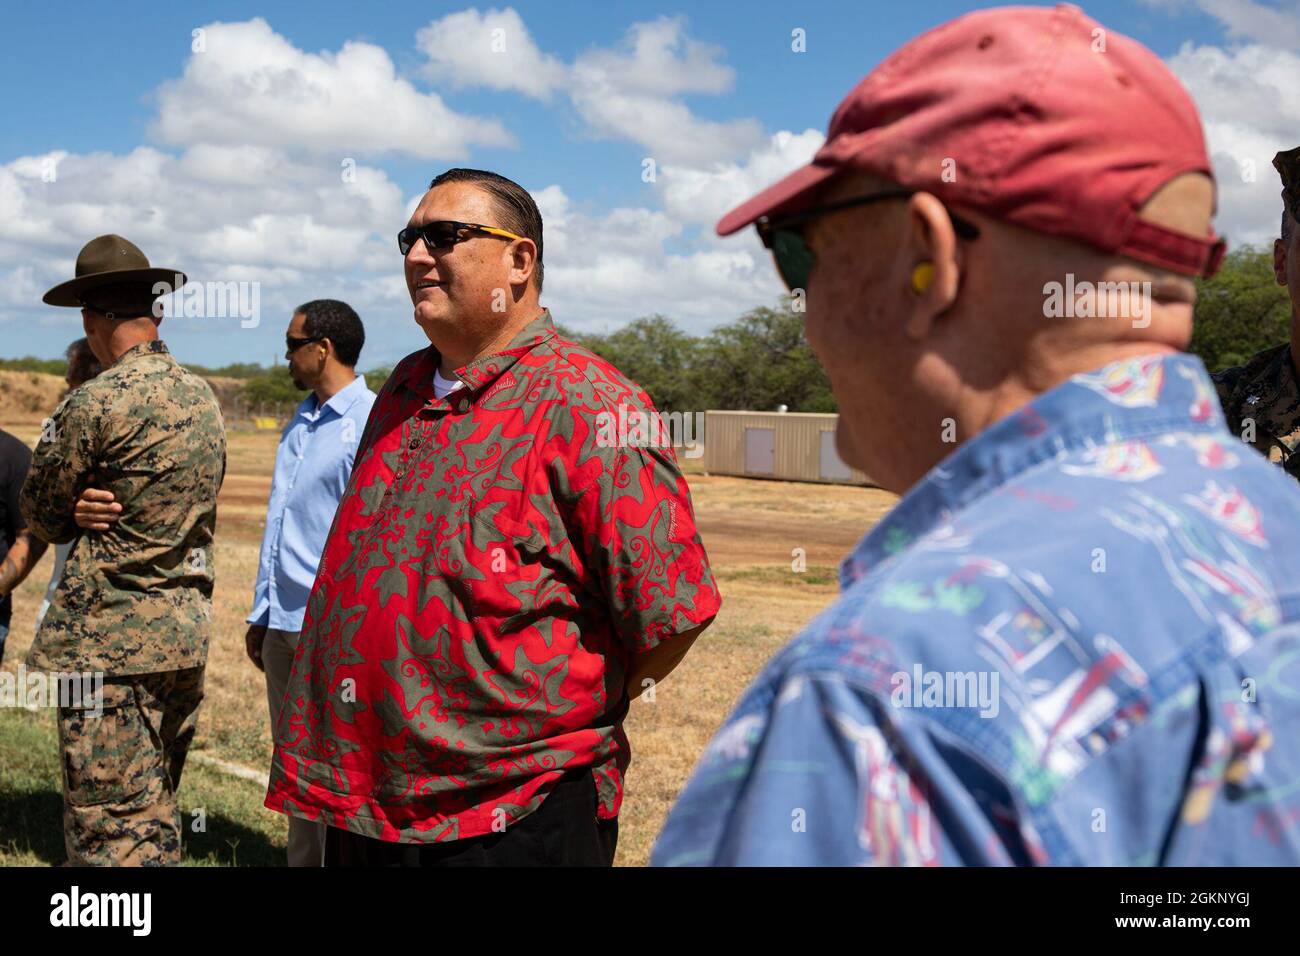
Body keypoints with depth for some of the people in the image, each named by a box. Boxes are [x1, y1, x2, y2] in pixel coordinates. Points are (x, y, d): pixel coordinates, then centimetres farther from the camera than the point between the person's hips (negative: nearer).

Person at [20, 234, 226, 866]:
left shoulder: (94, 404, -15)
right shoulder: (203, 398, 8)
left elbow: (42, 518, -3)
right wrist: (109, 508, 7)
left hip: (109, 645, -8)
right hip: (187, 637, 8)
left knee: (109, 836, -1)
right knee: (156, 821, 18)